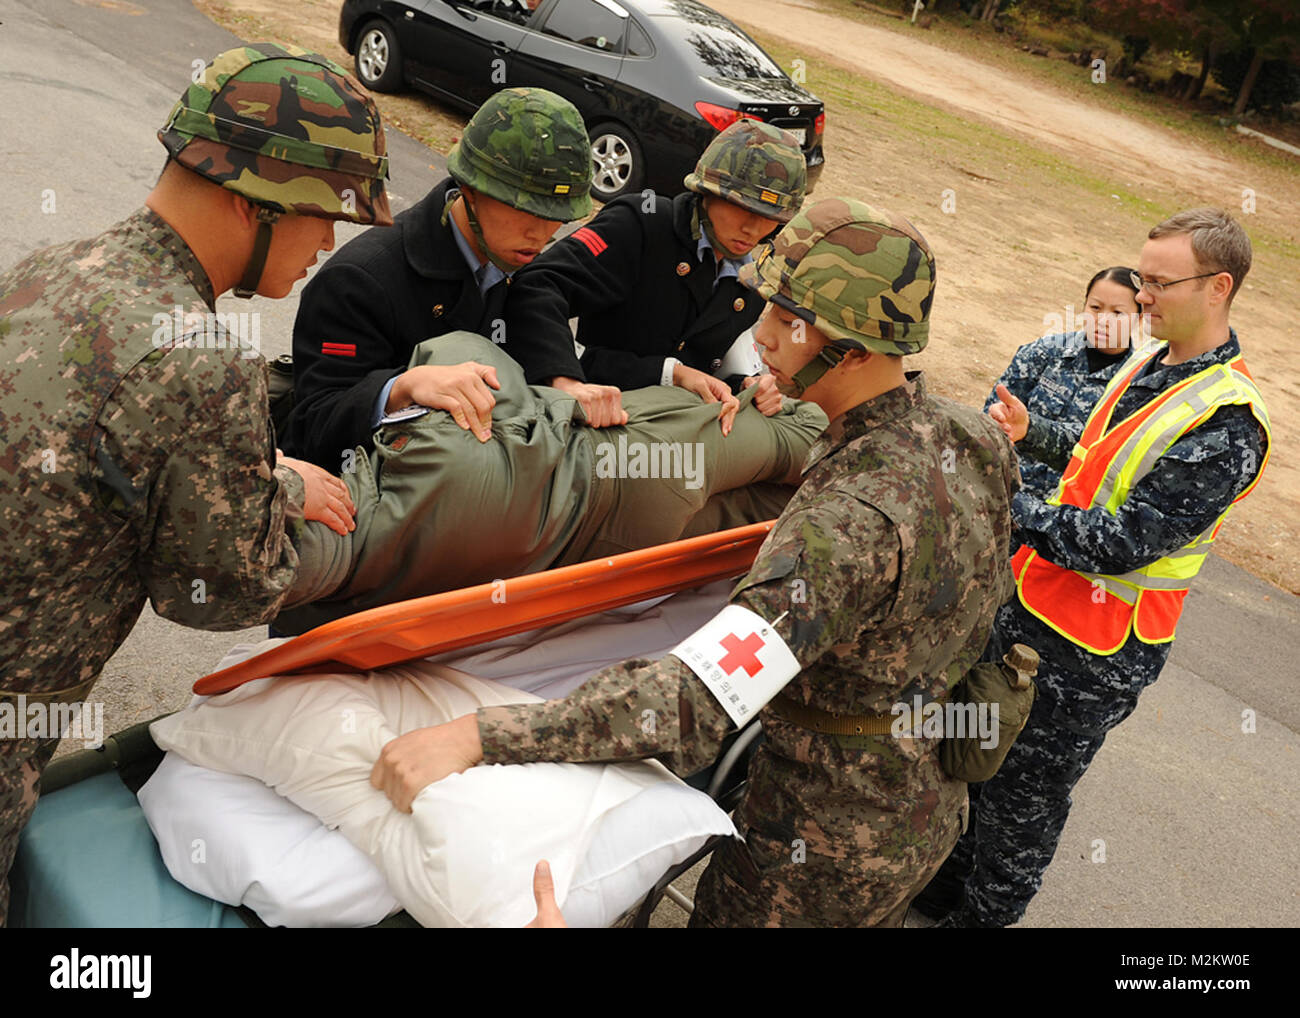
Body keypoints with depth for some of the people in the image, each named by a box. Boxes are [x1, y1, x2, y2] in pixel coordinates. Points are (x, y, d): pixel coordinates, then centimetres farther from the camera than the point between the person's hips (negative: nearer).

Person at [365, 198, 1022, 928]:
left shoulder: (856, 519, -37)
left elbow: (705, 697, -45)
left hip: (829, 845, -8)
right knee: (862, 916, 30)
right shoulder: (978, 437, -8)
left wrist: (477, 737, -47)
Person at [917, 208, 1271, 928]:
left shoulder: (1228, 425, -23)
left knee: (1022, 800, 10)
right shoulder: (1148, 364, 5)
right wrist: (1030, 438, 0)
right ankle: (941, 887, 44)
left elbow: (1120, 543, -27)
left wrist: (1010, 503, -23)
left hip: (1092, 653, -8)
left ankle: (981, 912, 34)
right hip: (1030, 603, 8)